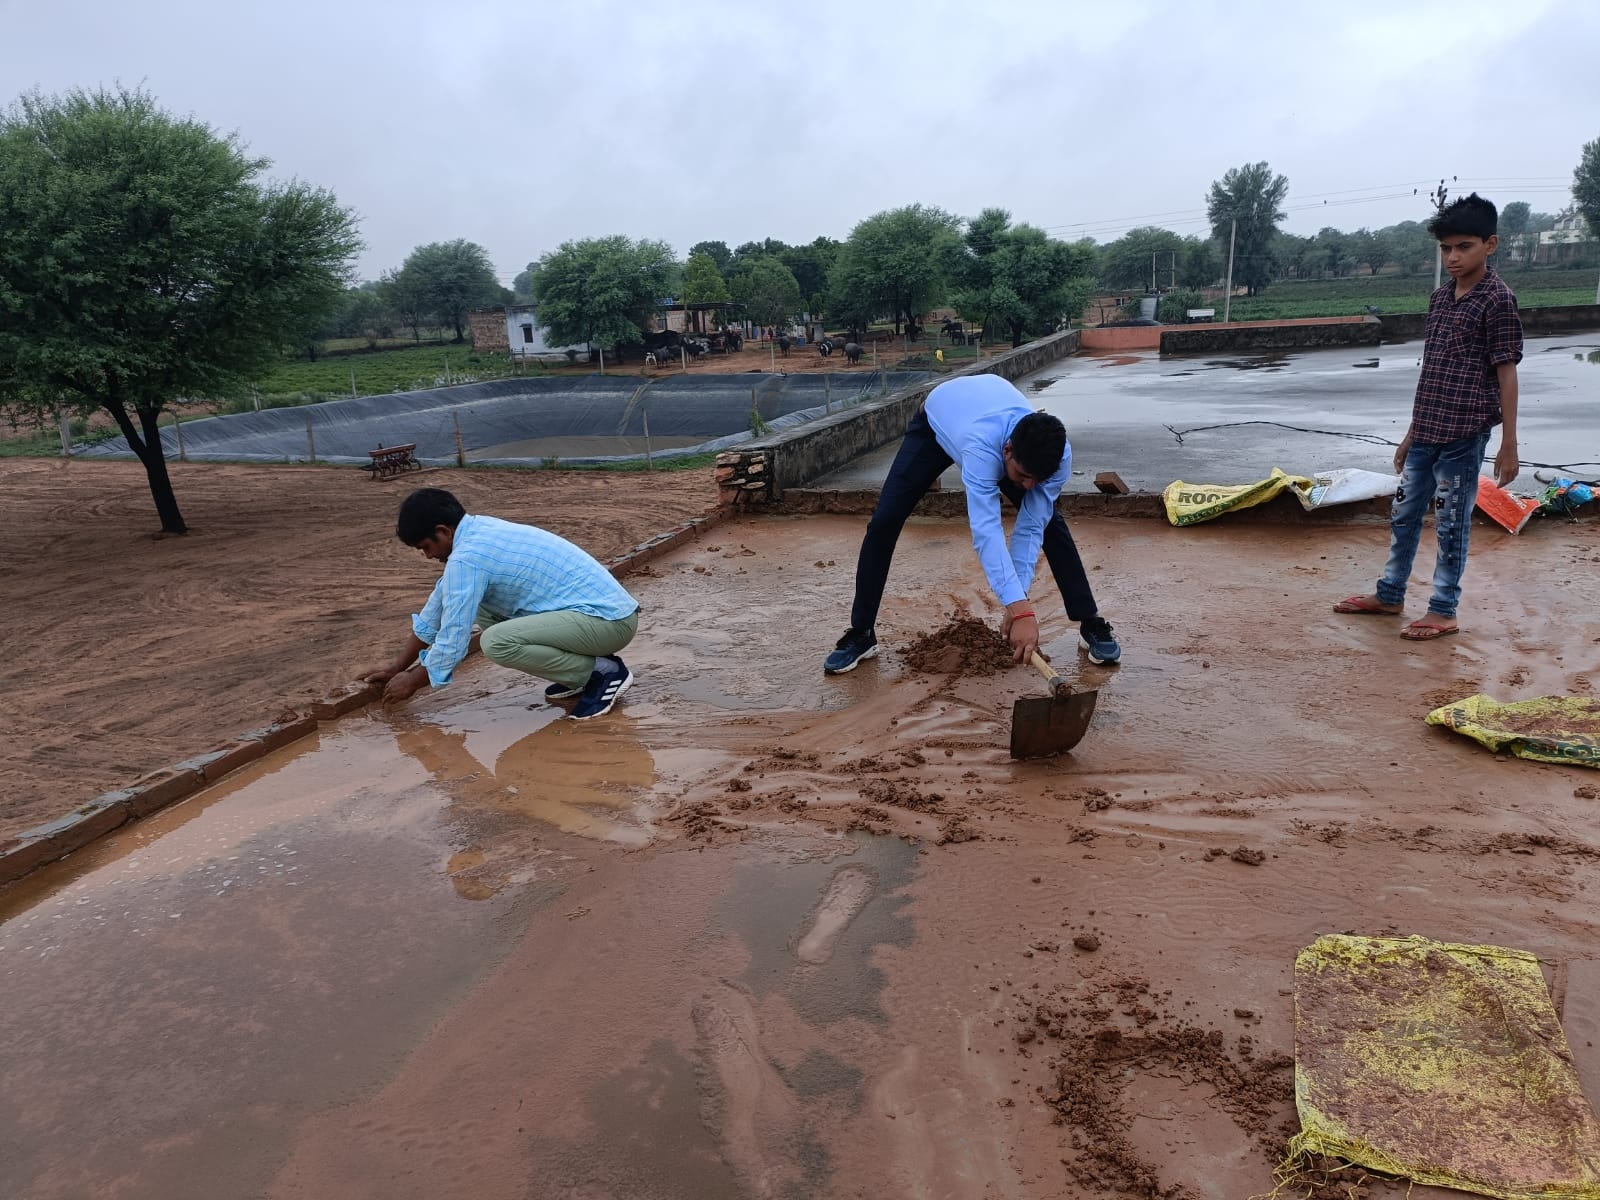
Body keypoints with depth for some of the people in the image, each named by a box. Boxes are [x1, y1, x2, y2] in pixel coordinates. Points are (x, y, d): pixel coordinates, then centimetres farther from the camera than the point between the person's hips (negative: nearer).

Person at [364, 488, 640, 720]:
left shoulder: (467, 558, -17)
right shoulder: (478, 532, 13)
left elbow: (452, 640, -11)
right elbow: (436, 610, 23)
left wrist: (412, 680, 7)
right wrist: (396, 667, 27)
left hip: (609, 619, -10)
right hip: (605, 608, 10)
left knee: (496, 642, -26)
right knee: (482, 609, 15)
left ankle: (603, 672, -8)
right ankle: (582, 671, 13)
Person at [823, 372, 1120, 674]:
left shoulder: (1058, 455, -35)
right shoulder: (982, 446, -50)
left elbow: (1031, 529, -30)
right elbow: (986, 531, -57)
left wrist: (1017, 605, -39)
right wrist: (1020, 610, -64)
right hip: (937, 420, -3)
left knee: (1048, 520, -11)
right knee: (883, 523, -12)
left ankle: (1091, 624, 2)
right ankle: (860, 634, 2)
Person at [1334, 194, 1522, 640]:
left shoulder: (1497, 299, -9)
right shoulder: (1440, 298, 11)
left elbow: (1506, 374, -10)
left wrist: (1509, 444, -11)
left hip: (1463, 435, -7)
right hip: (1426, 433, 7)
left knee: (1451, 523, 2)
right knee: (1403, 513, 14)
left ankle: (1444, 611, 13)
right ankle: (1389, 595, 28)